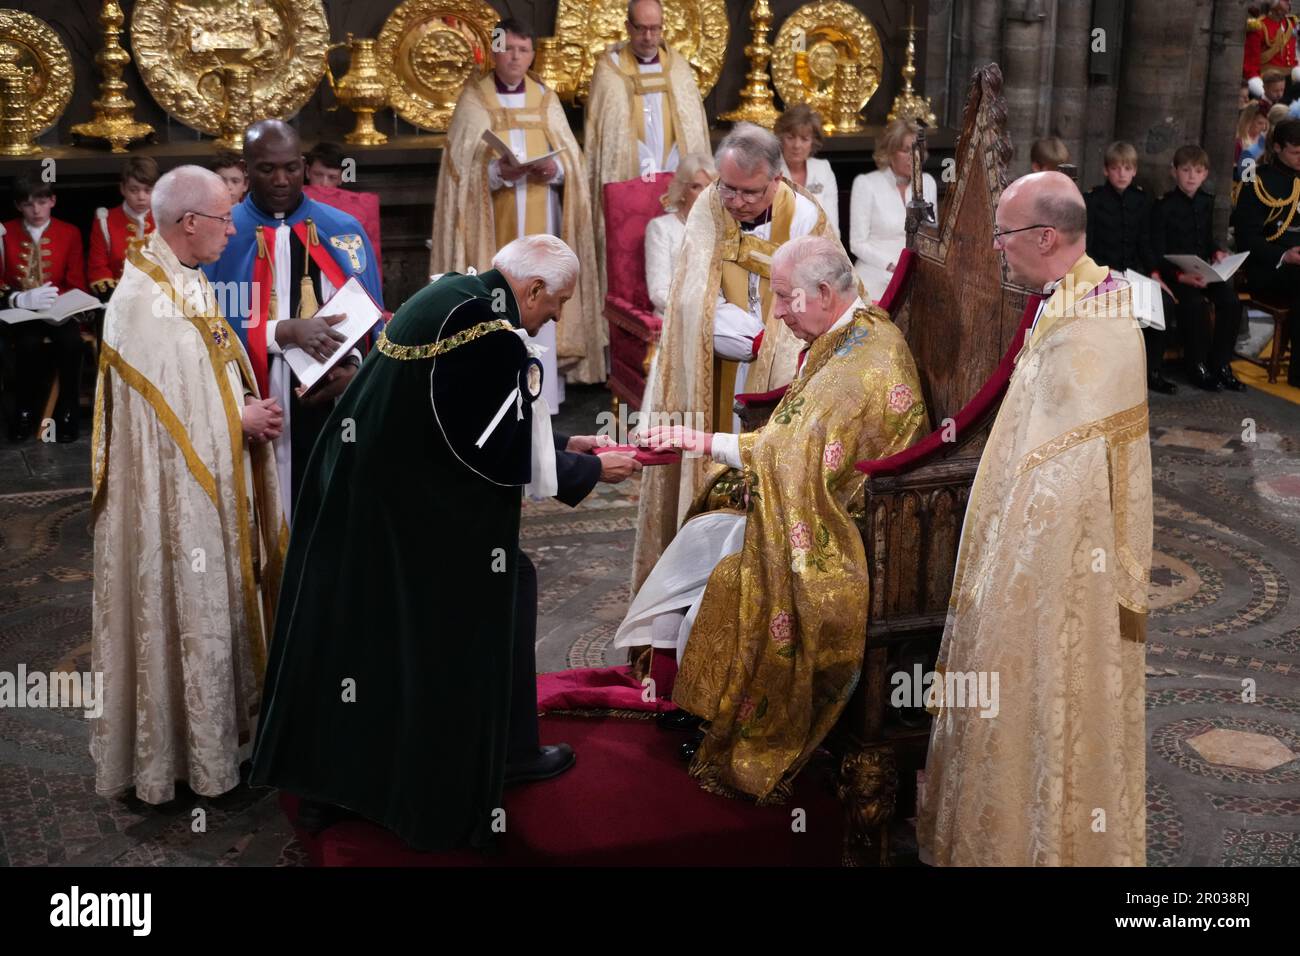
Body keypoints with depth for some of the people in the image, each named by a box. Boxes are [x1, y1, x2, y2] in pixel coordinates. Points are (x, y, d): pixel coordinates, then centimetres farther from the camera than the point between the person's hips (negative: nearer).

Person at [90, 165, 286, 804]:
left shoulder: (186, 282, 9)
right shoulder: (144, 300, -21)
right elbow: (164, 408, -22)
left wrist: (249, 408, 0)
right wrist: (241, 421, -12)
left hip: (211, 479, 9)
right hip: (172, 490, -9)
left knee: (214, 605, 17)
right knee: (183, 613, 2)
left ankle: (215, 728, 29)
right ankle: (176, 753, 16)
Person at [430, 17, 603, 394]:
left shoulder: (546, 99, 11)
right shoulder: (473, 100, 2)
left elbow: (572, 157, 6)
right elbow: (461, 166, -6)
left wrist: (555, 169, -16)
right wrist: (498, 171, -24)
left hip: (540, 220, 3)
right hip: (495, 222, -2)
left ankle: (542, 392, 7)